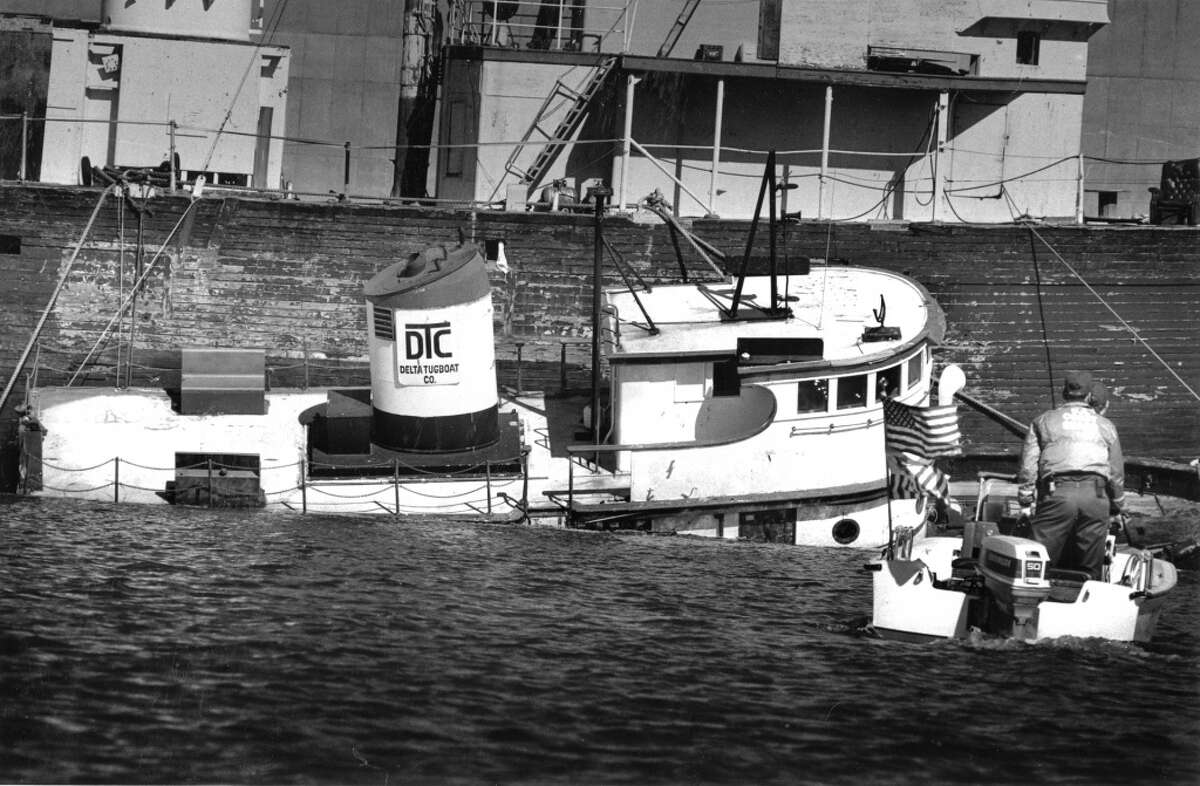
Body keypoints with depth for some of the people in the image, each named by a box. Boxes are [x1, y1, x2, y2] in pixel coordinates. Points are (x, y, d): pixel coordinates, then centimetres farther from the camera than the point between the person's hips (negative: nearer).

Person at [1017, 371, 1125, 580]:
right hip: (1096, 496, 2)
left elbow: (1028, 467, 10)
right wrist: (1117, 507, 34)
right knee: (1089, 570, 4)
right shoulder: (1106, 426, 24)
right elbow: (1117, 473, 24)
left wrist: (1025, 503, 13)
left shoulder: (1044, 421, 18)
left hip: (1056, 492, -2)